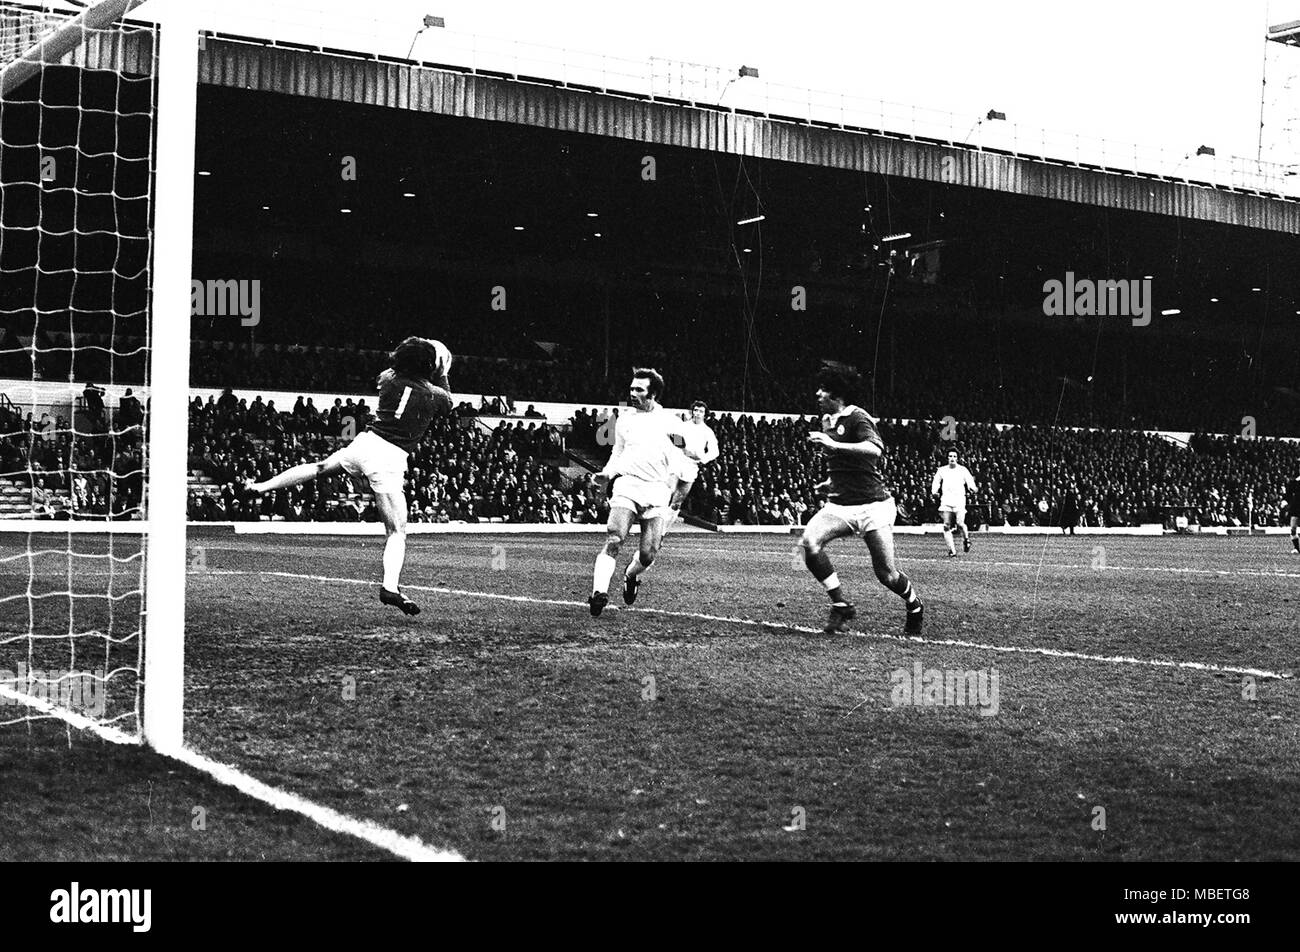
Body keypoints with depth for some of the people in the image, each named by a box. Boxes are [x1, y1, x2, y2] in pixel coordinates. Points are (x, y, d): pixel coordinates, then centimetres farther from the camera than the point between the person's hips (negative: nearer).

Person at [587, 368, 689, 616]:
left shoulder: (671, 422, 8)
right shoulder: (624, 419, 15)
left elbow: (676, 463, 8)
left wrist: (675, 490, -7)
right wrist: (606, 474, 6)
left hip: (657, 491, -1)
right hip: (626, 484, 1)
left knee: (648, 554, -2)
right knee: (613, 542, -19)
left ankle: (631, 575, 31)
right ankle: (599, 592, -23)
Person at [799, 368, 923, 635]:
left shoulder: (857, 417, -11)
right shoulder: (827, 421, 14)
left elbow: (875, 450, -31)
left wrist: (834, 444, -37)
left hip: (872, 506, -7)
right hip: (839, 505, 7)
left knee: (887, 575, -3)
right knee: (810, 542, -23)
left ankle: (914, 606, 30)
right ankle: (841, 604, -11)